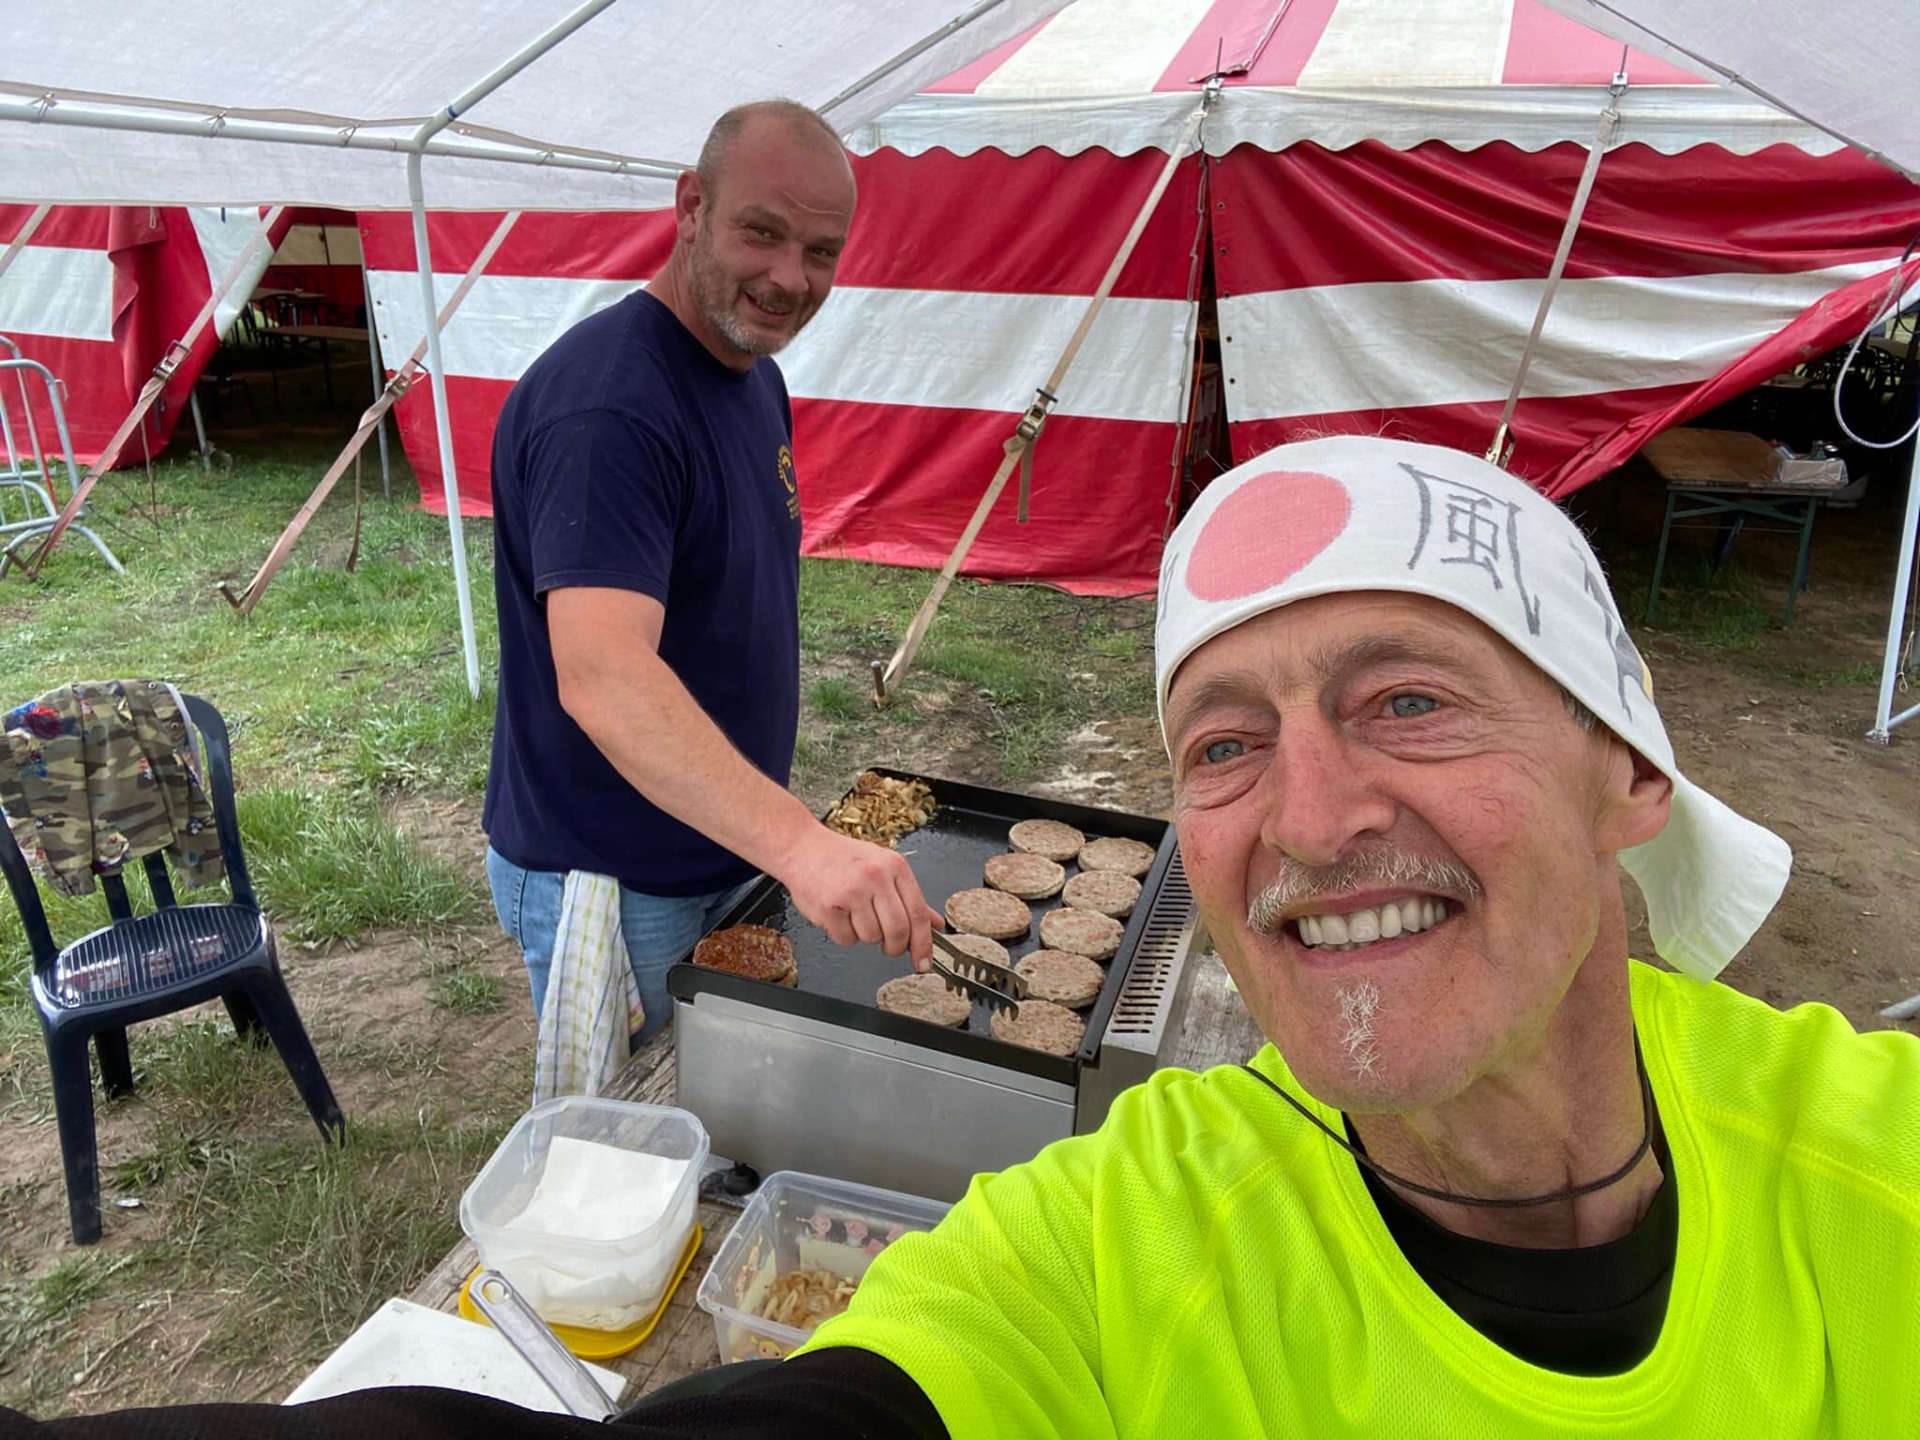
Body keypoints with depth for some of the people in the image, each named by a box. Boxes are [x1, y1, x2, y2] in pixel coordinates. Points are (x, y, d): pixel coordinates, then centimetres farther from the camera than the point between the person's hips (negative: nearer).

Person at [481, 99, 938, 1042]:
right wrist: (797, 841, -49)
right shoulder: (603, 404, -26)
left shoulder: (753, 374, 6)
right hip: (611, 889, -8)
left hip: (731, 855, 9)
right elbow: (601, 679, -38)